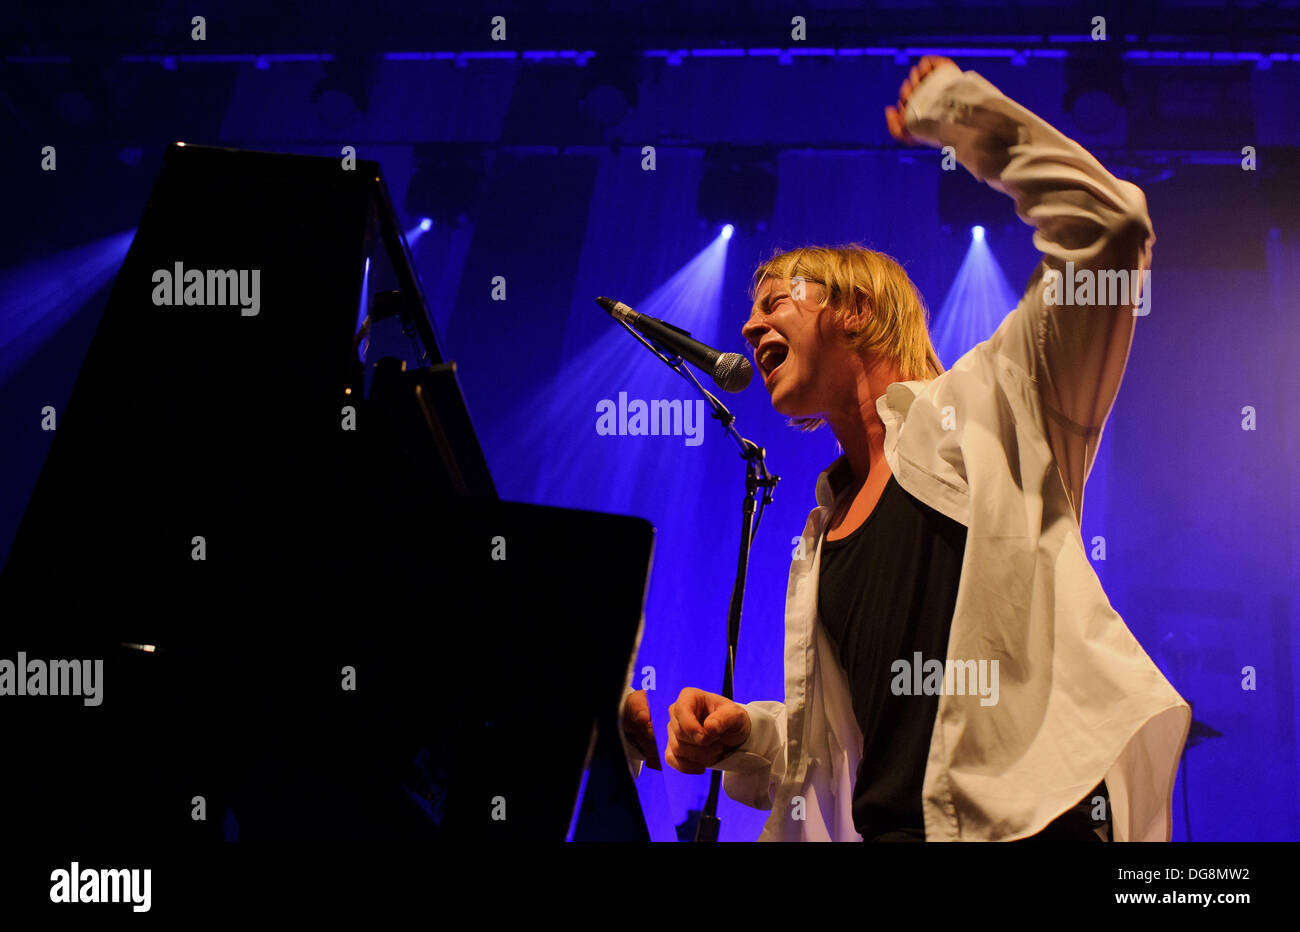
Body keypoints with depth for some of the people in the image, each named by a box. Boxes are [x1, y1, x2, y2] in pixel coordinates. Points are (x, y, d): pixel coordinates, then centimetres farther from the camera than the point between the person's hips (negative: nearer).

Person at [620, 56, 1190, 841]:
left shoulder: (987, 403, 5)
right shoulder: (823, 536, 23)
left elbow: (1108, 230, -6)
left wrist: (962, 112, 0)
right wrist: (741, 734, 7)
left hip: (1035, 817, -5)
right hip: (892, 824, 6)